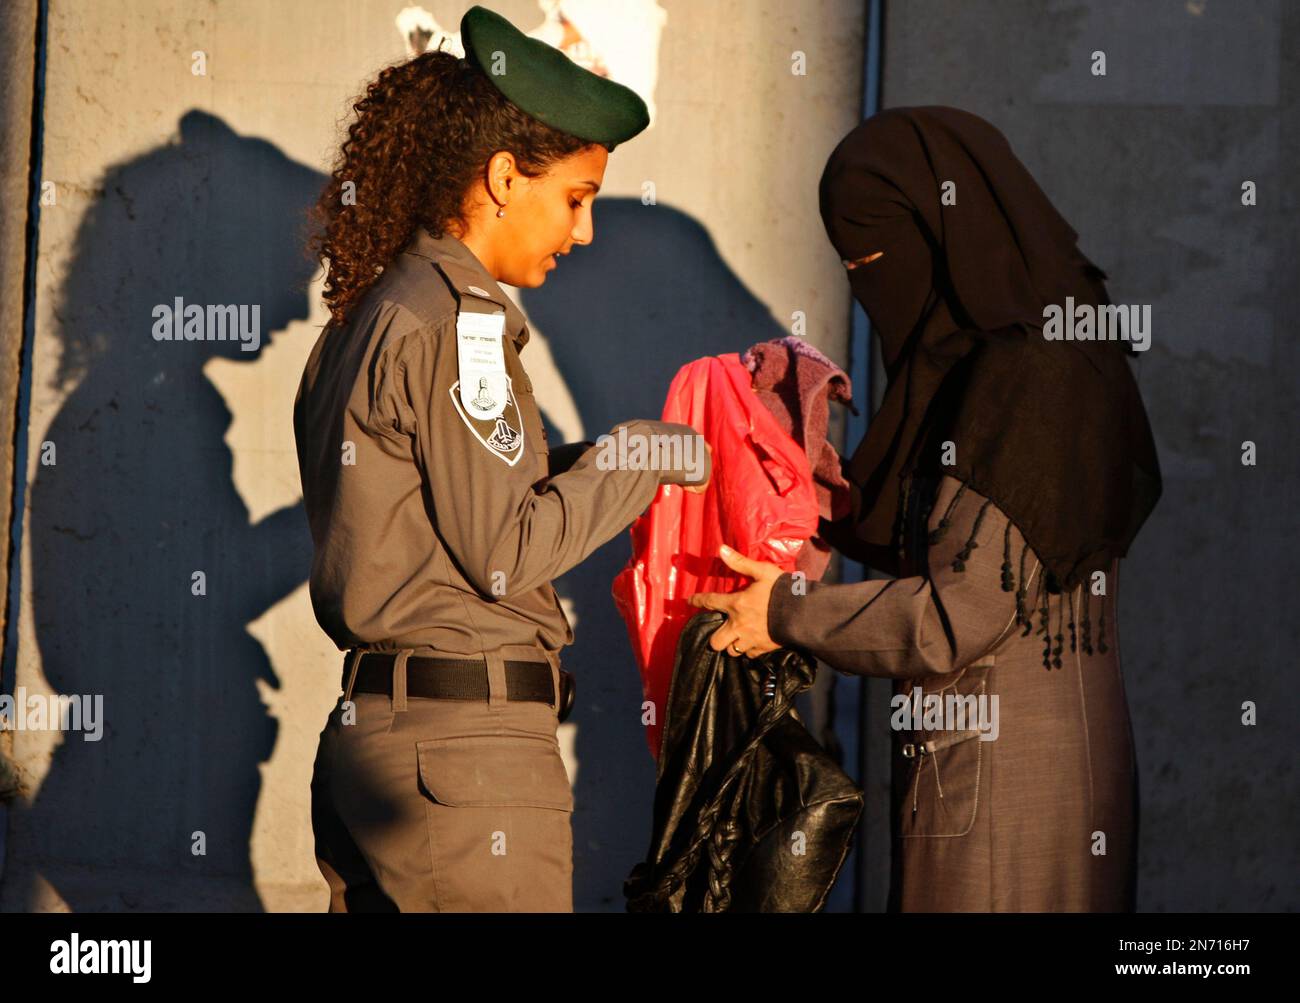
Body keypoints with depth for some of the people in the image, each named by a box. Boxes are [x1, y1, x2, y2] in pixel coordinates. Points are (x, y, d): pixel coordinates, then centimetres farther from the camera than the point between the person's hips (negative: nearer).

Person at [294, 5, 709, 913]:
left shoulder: (363, 316, 15)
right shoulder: (457, 323, -12)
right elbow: (504, 551, -13)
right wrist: (643, 455, -3)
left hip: (366, 735, 9)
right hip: (467, 750, -9)